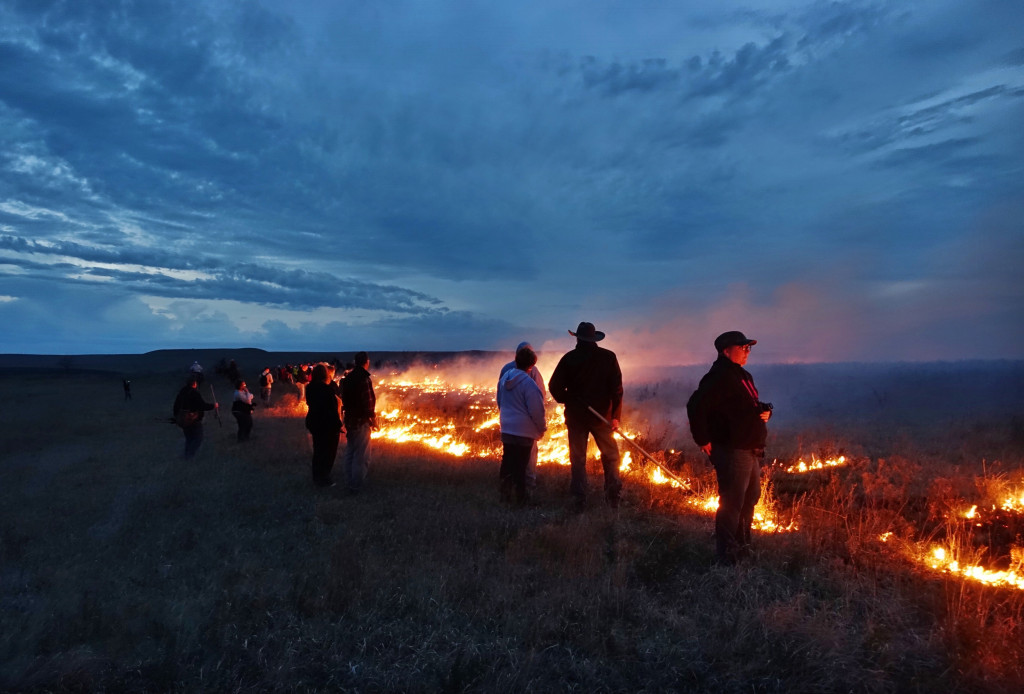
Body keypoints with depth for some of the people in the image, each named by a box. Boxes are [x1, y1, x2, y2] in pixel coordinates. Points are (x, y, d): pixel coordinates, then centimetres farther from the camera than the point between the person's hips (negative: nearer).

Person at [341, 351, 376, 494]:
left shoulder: (347, 378, 6)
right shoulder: (364, 378, -19)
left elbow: (345, 399, 11)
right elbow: (368, 402, -20)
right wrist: (373, 419, -9)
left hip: (349, 419, 8)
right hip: (361, 421, -8)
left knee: (350, 451, 19)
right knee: (361, 454, 1)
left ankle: (350, 481, 31)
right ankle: (356, 486, 6)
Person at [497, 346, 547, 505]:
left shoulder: (505, 377, 3)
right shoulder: (528, 382, -20)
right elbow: (536, 410, -18)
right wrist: (542, 428, -3)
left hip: (506, 429, 7)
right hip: (524, 432, -7)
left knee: (507, 463, 16)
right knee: (520, 466, 2)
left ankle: (505, 495, 23)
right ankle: (521, 499, 10)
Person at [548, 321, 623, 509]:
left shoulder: (569, 358, -5)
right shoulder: (608, 357, -3)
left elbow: (555, 386, -7)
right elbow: (617, 388, -8)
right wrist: (615, 416, -5)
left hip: (576, 415, 0)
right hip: (602, 415, 0)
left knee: (578, 459, 8)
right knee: (610, 455, 13)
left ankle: (579, 500, 8)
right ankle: (613, 498, 7)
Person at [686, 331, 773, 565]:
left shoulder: (744, 376, 14)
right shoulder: (719, 377, -18)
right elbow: (695, 405, -27)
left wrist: (765, 411, 2)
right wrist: (703, 440, -22)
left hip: (751, 451, 11)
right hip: (732, 451, -11)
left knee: (750, 500, 22)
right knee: (731, 504, -3)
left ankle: (742, 548, 39)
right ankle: (727, 556, 9)